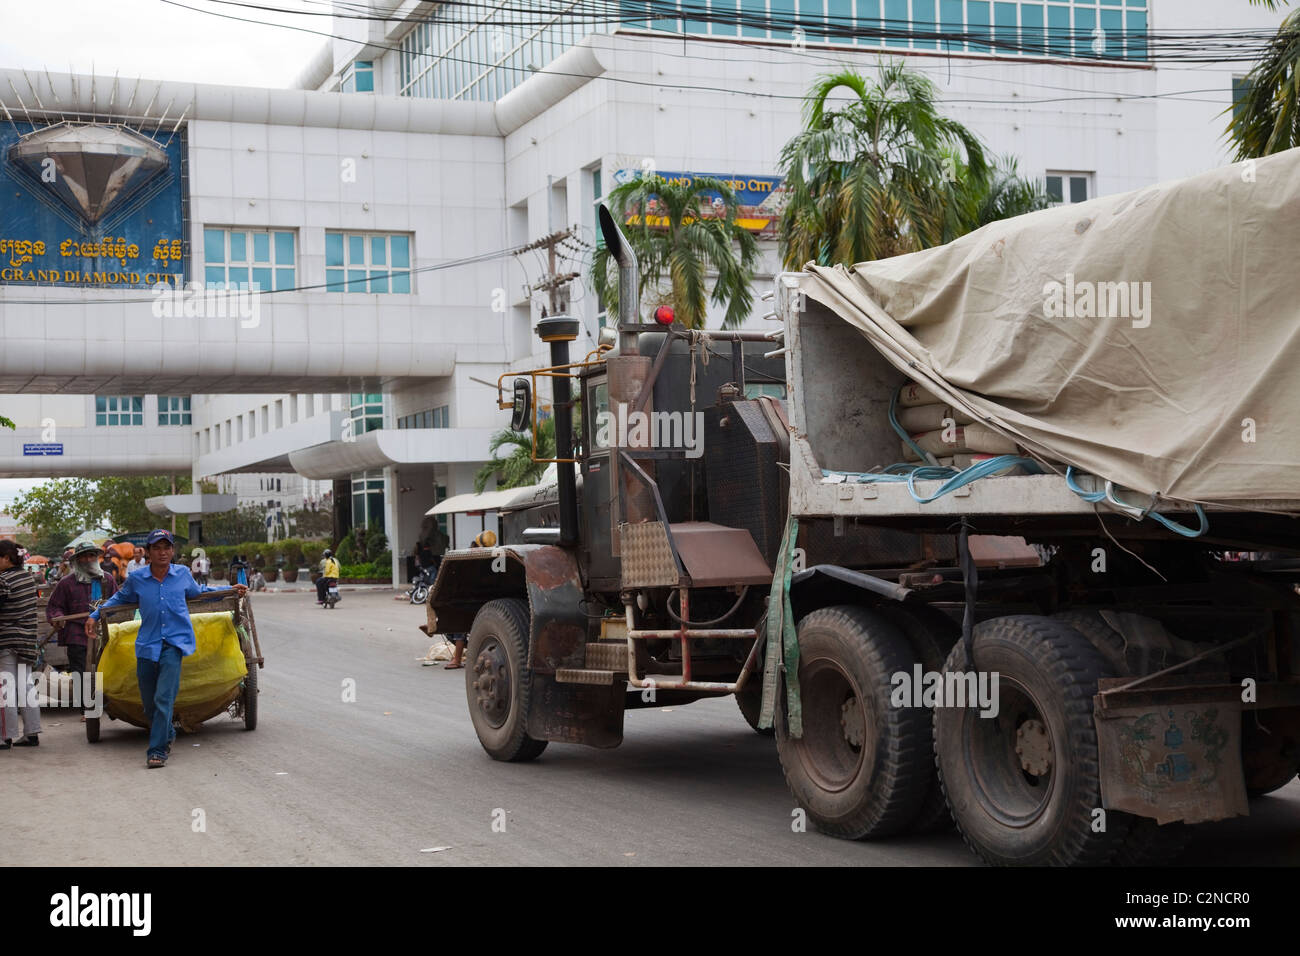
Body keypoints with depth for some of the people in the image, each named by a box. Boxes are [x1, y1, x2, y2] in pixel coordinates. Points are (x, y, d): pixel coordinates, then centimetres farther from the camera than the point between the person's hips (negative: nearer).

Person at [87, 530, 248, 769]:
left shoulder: (183, 574, 4)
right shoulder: (136, 579, 3)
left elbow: (199, 592, 26)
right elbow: (119, 599, 24)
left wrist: (232, 590, 25)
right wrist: (94, 615, 18)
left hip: (175, 643, -2)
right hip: (148, 645, 2)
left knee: (164, 698, -15)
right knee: (149, 703, 8)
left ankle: (157, 750, -10)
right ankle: (167, 736, 34)